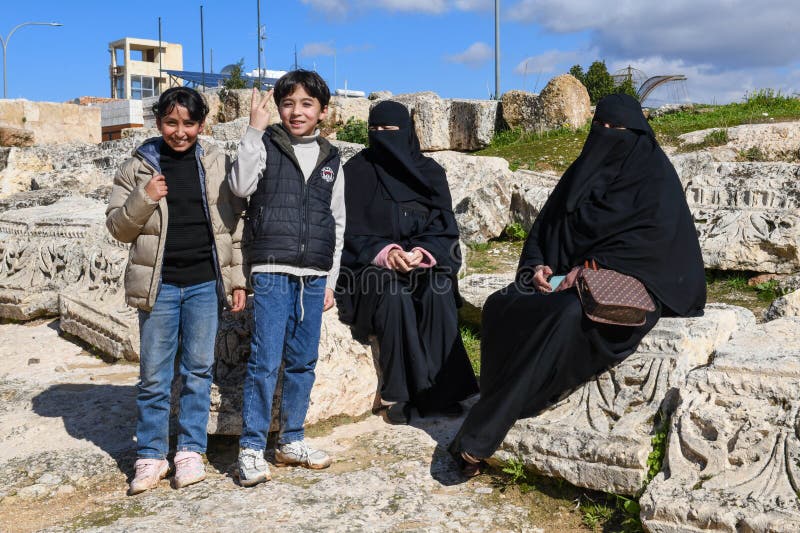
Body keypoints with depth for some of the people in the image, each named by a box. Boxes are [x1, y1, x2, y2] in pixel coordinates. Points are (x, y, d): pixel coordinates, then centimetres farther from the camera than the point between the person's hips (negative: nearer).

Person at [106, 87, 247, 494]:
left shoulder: (217, 164, 4)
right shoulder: (139, 166, 3)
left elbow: (235, 223, 5)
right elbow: (118, 228, 4)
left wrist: (237, 279, 1)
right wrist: (143, 198, -13)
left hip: (205, 283, 1)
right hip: (159, 285, 0)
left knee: (199, 370, 7)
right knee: (154, 375, 5)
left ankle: (190, 451, 20)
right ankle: (151, 456, 19)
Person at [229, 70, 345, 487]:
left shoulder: (331, 159, 14)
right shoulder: (265, 144, 3)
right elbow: (241, 186, -17)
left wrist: (330, 281, 12)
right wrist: (254, 129, -15)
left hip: (314, 276, 4)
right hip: (272, 271, -4)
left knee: (303, 361, 9)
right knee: (265, 361, -6)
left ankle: (291, 441, 22)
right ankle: (251, 448, 5)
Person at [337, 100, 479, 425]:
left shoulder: (429, 172, 10)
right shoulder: (357, 171, 5)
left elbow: (444, 226, 3)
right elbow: (350, 231, -1)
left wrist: (422, 252, -18)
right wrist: (385, 252, -19)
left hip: (424, 261, 2)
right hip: (372, 264, -1)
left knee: (438, 292, -31)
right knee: (394, 295, -34)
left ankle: (440, 390, -24)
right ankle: (400, 395, -25)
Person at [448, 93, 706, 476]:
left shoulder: (655, 175, 0)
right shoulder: (584, 170, 16)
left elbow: (653, 236, -13)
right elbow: (546, 225, 14)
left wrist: (592, 267, -21)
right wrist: (538, 264, -6)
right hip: (567, 278, 7)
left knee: (568, 316, -36)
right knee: (501, 306, -20)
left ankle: (483, 437, -30)